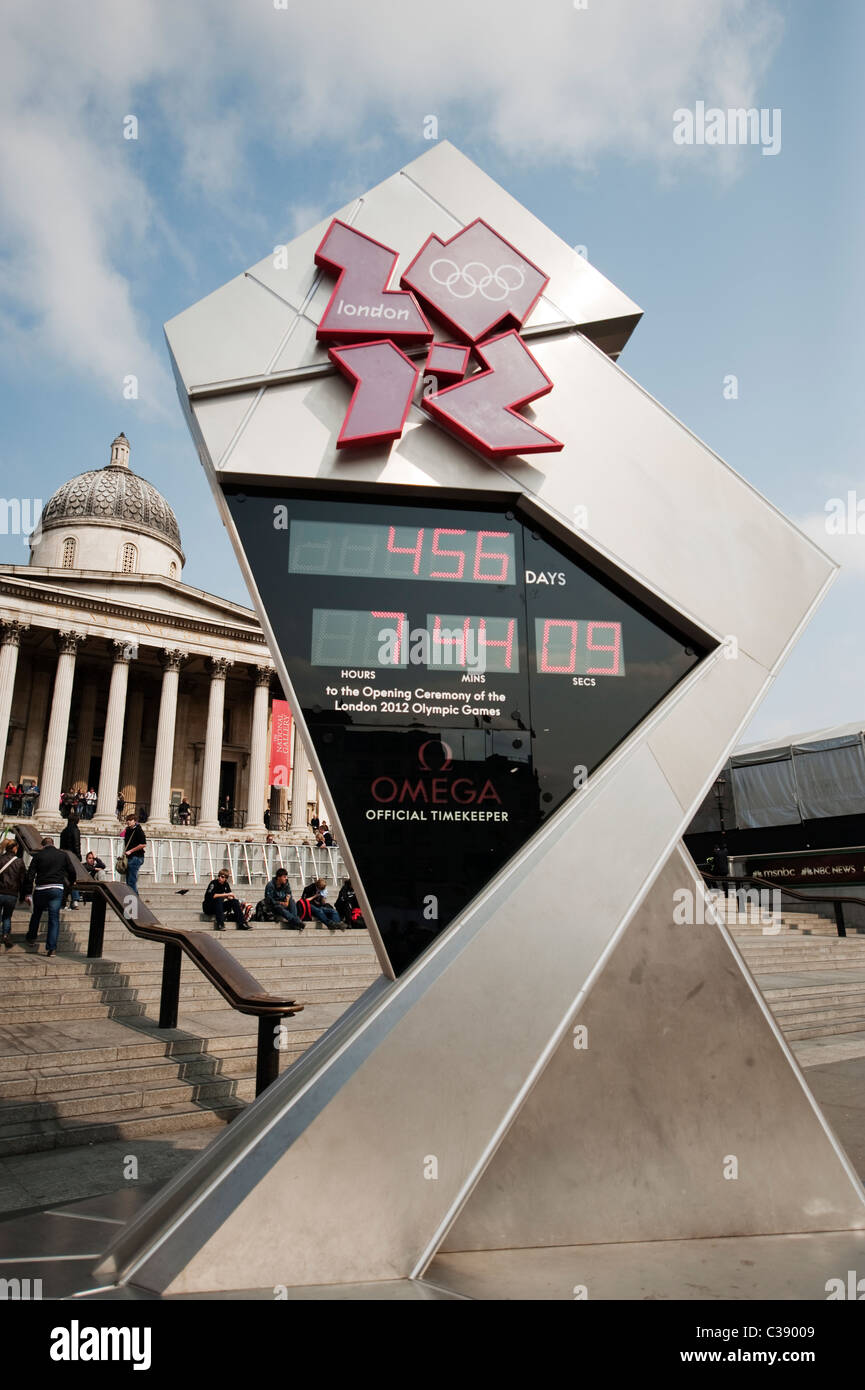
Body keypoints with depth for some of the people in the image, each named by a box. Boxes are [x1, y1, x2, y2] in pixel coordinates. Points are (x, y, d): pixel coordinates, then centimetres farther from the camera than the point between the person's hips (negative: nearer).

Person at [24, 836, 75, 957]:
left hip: (40, 889, 0)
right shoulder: (62, 855, 7)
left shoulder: (38, 856, 3)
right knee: (54, 918, 1)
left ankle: (31, 939, 36)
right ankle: (51, 948, -3)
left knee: (36, 914, 22)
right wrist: (70, 884, 27)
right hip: (57, 889, 0)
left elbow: (30, 875, -3)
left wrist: (28, 892, 1)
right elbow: (72, 873, 9)